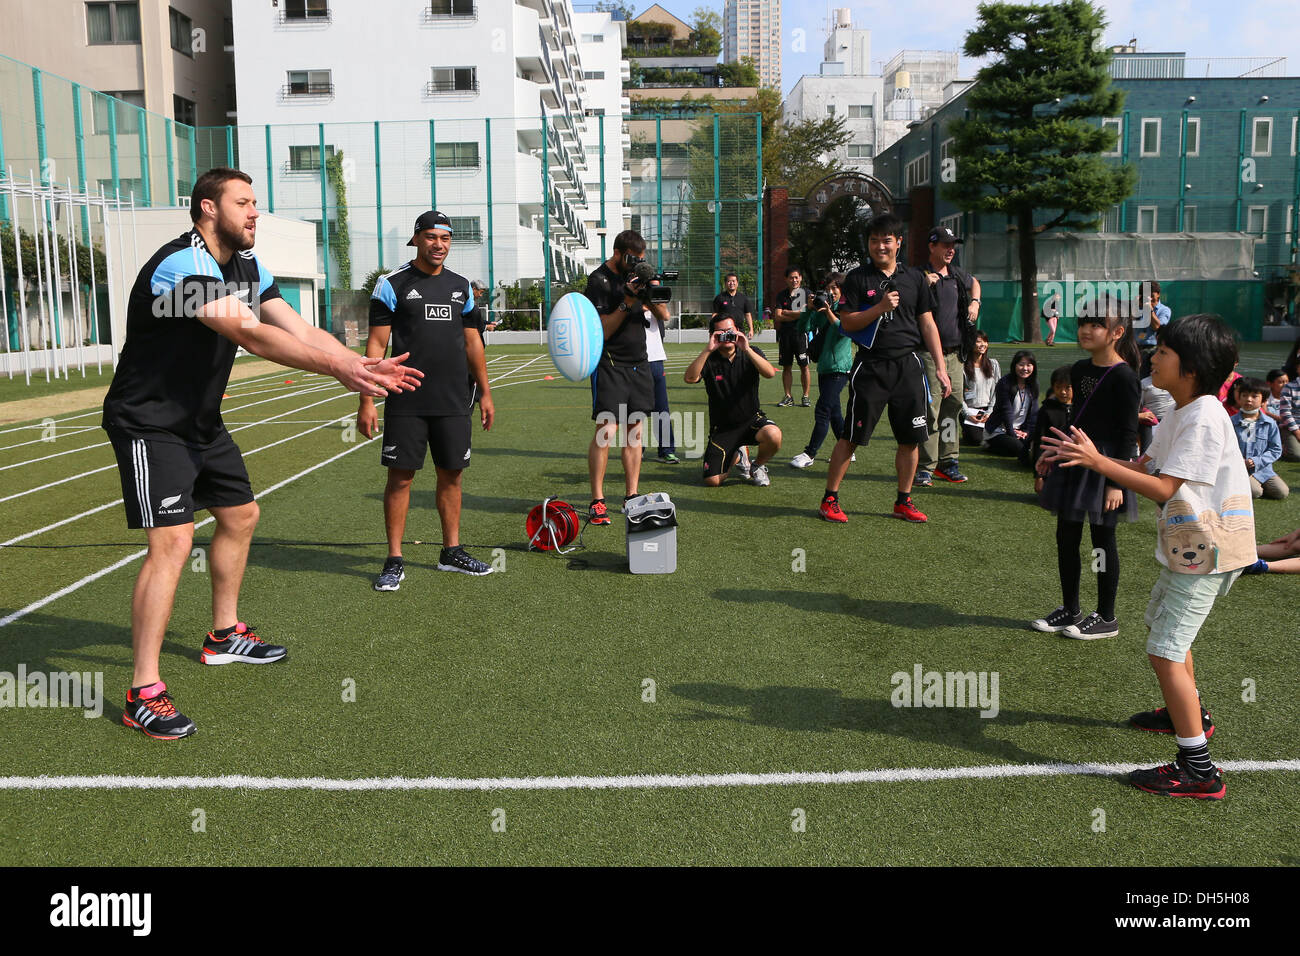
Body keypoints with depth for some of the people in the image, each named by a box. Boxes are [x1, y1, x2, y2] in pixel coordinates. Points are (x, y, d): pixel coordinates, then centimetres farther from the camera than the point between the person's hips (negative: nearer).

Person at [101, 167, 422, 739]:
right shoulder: (182, 266, -23)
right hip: (150, 424, -10)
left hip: (201, 422, 10)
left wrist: (362, 364, -16)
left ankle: (224, 636, 38)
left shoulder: (248, 269, 6)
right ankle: (143, 695, -13)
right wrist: (337, 367, -37)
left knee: (240, 515, 18)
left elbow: (299, 331, -1)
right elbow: (250, 335, -34)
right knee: (173, 541, -19)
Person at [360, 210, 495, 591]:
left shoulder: (461, 286, 12)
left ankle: (452, 551, 22)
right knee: (401, 475, -2)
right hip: (406, 402, -4)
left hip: (454, 402, 4)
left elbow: (472, 342, 18)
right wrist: (366, 400, -11)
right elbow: (376, 344, -5)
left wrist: (484, 392, 16)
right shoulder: (392, 285, -2)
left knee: (452, 474, 9)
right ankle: (394, 561, 7)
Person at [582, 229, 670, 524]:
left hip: (639, 363, 6)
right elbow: (603, 330, -12)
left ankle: (632, 496, 11)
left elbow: (664, 316, 9)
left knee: (634, 430, 6)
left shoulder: (638, 273, 11)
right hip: (610, 364, -6)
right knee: (606, 431, -12)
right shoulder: (599, 280, -7)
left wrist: (652, 287, -8)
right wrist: (628, 300, -20)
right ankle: (597, 502, -7)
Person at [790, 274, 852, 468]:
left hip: (839, 368, -8)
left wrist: (828, 311, -20)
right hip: (824, 367, 8)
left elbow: (844, 330, -21)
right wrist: (809, 308, -7)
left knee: (822, 411, -11)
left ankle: (810, 454, -9)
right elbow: (803, 329, 4)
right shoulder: (821, 309, 13)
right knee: (834, 412, 13)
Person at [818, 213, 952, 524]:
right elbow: (847, 323, -3)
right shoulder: (858, 278, 2)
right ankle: (830, 499, 7)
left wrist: (940, 368, 5)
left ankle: (903, 501, 18)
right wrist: (880, 308, -17)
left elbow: (928, 324, 11)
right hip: (871, 366, -3)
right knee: (851, 436, -3)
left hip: (909, 365, 3)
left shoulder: (915, 278, 11)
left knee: (911, 438, 4)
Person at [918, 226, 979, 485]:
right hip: (929, 354, -7)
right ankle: (926, 467, -6)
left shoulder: (958, 275, 15)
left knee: (953, 408, 9)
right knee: (929, 410, -10)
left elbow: (974, 282, 38)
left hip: (955, 355, 7)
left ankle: (947, 463, 17)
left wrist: (975, 302, 20)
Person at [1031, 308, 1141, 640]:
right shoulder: (1079, 369, 8)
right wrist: (1053, 452, 19)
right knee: (1066, 538, 12)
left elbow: (1129, 434, -15)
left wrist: (1116, 483, -18)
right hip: (1075, 463, 8)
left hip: (1103, 468, -8)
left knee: (1102, 540, 3)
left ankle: (1106, 618, 17)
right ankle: (1070, 610, 26)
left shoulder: (1124, 377, -15)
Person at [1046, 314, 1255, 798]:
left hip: (1207, 551, -11)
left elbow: (1163, 488, -27)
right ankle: (1191, 713, 49)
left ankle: (1198, 770, -7)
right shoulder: (1180, 414, 9)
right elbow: (1148, 467, 9)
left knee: (1165, 650, -12)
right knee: (1161, 619, 28)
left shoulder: (1203, 419, -23)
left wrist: (1098, 462, -27)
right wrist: (1088, 454, -3)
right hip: (1186, 546, 11)